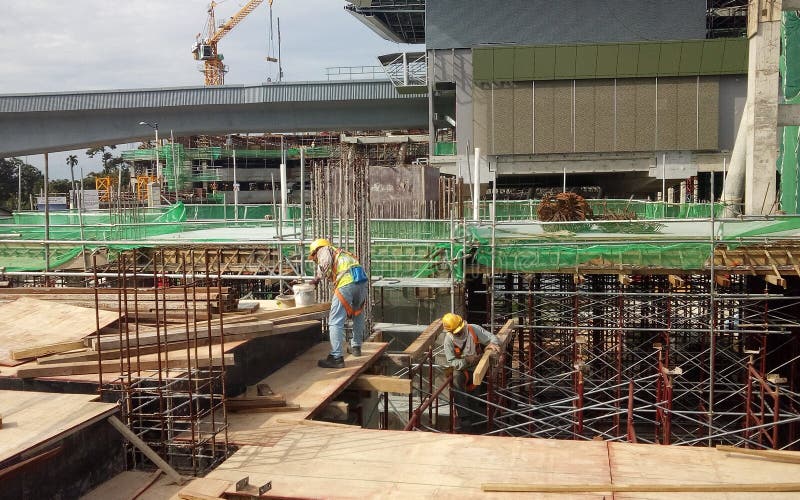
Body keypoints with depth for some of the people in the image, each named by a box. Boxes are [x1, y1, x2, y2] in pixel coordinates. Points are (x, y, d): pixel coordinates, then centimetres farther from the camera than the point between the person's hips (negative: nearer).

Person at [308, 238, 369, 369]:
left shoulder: (324, 250, 15)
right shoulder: (340, 252, 36)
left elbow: (325, 264, -6)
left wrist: (317, 278, 9)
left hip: (346, 283, -8)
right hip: (363, 280, 8)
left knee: (336, 321, -5)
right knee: (358, 314, 29)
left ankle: (336, 357, -9)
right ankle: (356, 346, 40)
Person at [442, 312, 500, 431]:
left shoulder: (474, 329, -11)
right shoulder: (449, 339, -11)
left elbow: (491, 337, -2)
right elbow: (451, 362, -11)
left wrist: (493, 344, -25)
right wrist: (466, 361, -25)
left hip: (478, 367, 2)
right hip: (461, 369, -2)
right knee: (456, 379, -33)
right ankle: (464, 417, -33)